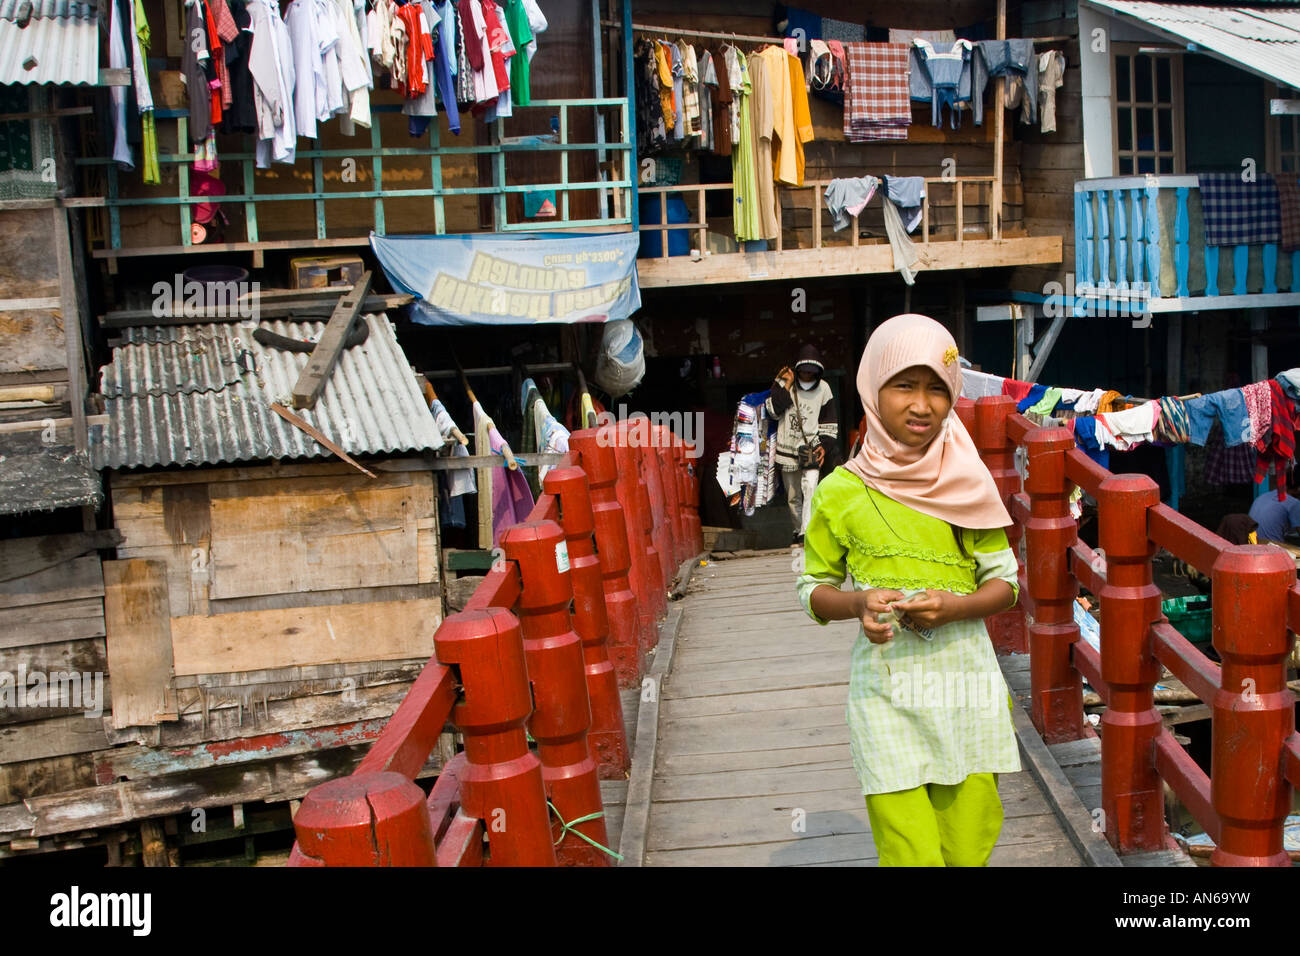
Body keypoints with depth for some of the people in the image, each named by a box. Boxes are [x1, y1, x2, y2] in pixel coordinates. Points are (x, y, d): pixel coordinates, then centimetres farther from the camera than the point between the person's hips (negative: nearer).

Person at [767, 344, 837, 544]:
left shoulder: (823, 389, 2)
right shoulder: (784, 382, 1)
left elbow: (829, 423, 7)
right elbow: (773, 410, -12)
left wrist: (825, 446, -6)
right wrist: (786, 386, -13)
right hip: (788, 450, 1)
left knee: (810, 486, -22)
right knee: (793, 497, 9)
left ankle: (806, 533, -28)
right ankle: (798, 531, 25)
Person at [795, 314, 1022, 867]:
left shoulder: (968, 484, 1)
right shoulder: (841, 493, -3)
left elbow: (1004, 580, 8)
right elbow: (813, 588, 7)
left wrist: (955, 606, -13)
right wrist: (857, 603, -15)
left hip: (967, 682, 2)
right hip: (886, 692, -2)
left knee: (968, 850, 10)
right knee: (910, 853, -5)